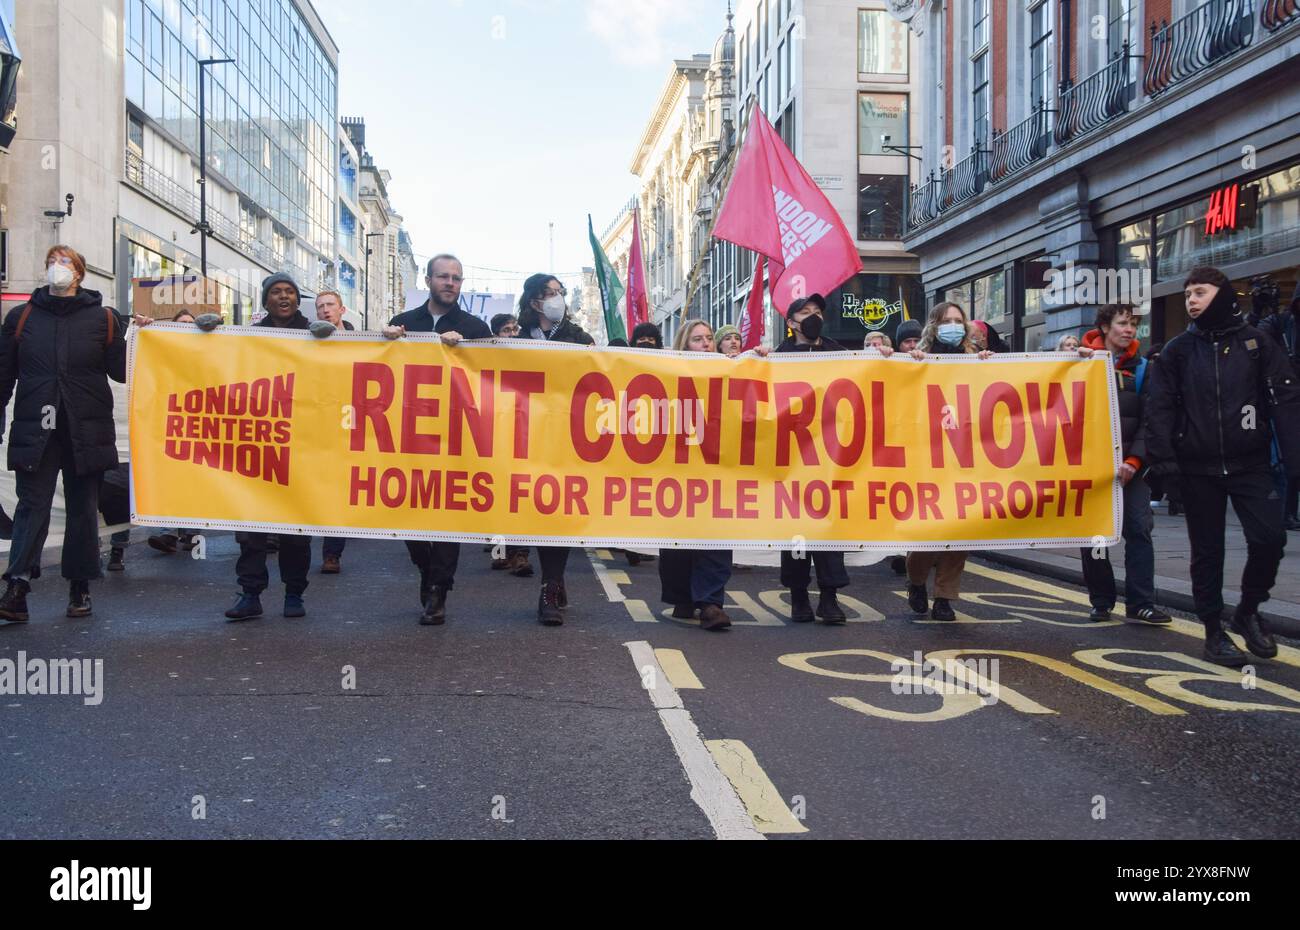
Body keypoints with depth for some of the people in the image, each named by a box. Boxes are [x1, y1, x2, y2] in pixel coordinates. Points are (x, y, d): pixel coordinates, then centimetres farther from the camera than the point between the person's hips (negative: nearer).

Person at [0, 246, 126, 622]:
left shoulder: (103, 318, 6)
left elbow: (121, 371, 5)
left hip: (86, 432, 0)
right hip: (35, 430, 0)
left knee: (84, 509, 6)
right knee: (32, 506, -4)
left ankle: (80, 588, 15)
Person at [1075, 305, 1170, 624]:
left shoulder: (1142, 368, 7)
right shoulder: (1083, 360, 3)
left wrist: (1134, 460, -10)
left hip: (1130, 463, 1)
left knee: (1139, 529, -4)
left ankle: (1140, 603, 2)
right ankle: (1101, 602, 13)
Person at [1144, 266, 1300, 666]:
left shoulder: (1255, 342, 4)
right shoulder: (1178, 349, 5)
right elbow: (1160, 407, 0)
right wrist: (1162, 456, -11)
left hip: (1250, 464, 0)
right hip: (1198, 468, 0)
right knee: (1207, 551, 5)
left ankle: (1247, 611, 15)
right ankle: (1214, 631, 17)